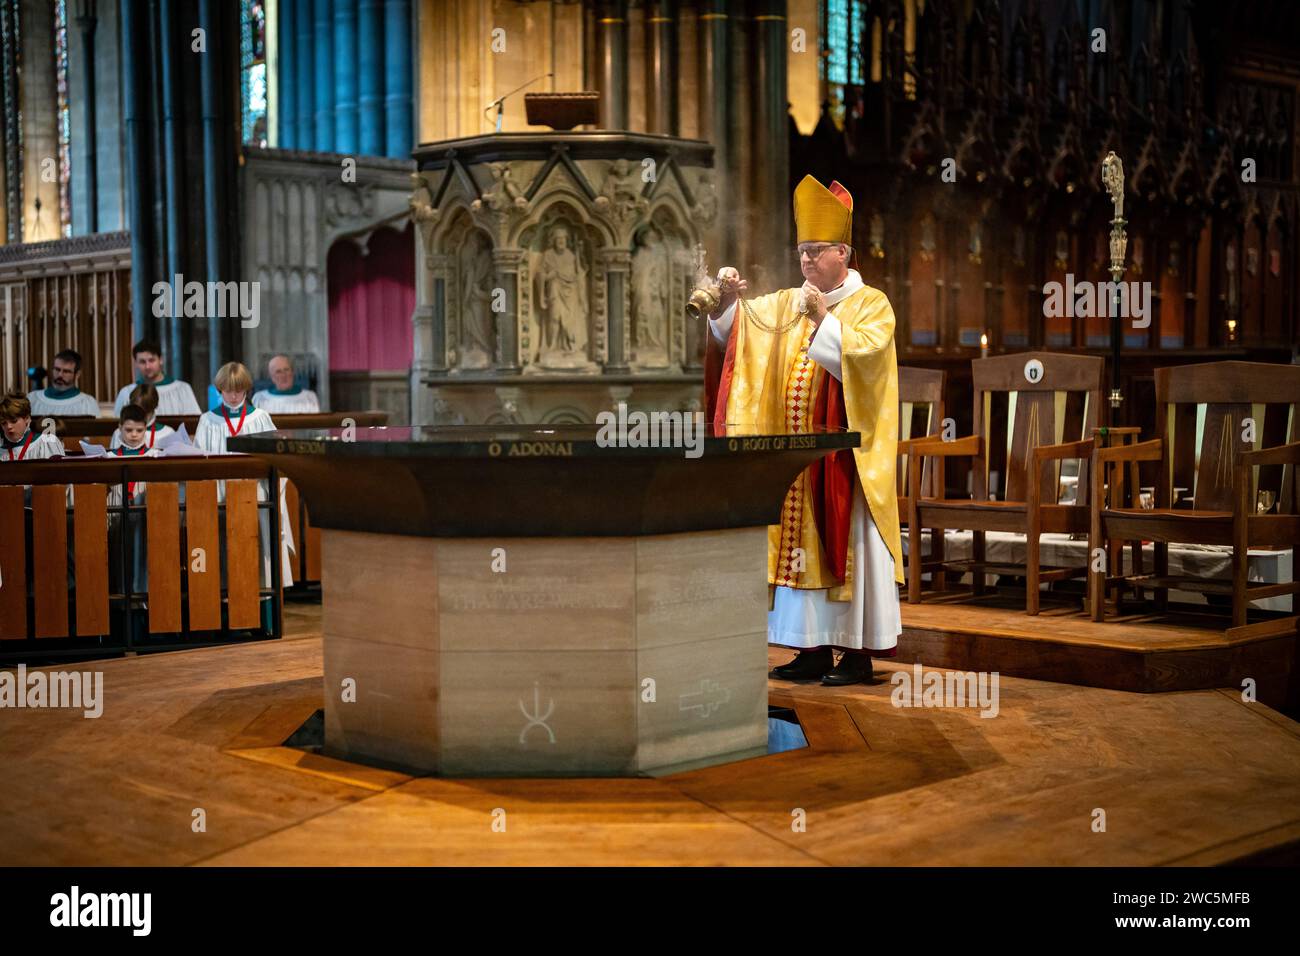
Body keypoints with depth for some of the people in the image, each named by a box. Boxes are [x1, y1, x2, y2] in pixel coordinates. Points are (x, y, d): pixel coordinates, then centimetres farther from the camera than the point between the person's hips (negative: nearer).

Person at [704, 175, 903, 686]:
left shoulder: (872, 304, -2)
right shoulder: (785, 304, 15)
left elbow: (863, 354, -18)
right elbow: (733, 329, 9)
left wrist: (823, 319, -23)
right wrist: (728, 298, -10)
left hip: (845, 452, -6)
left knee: (844, 544, -5)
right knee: (801, 543, 6)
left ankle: (858, 652, 1)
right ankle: (816, 649, 12)